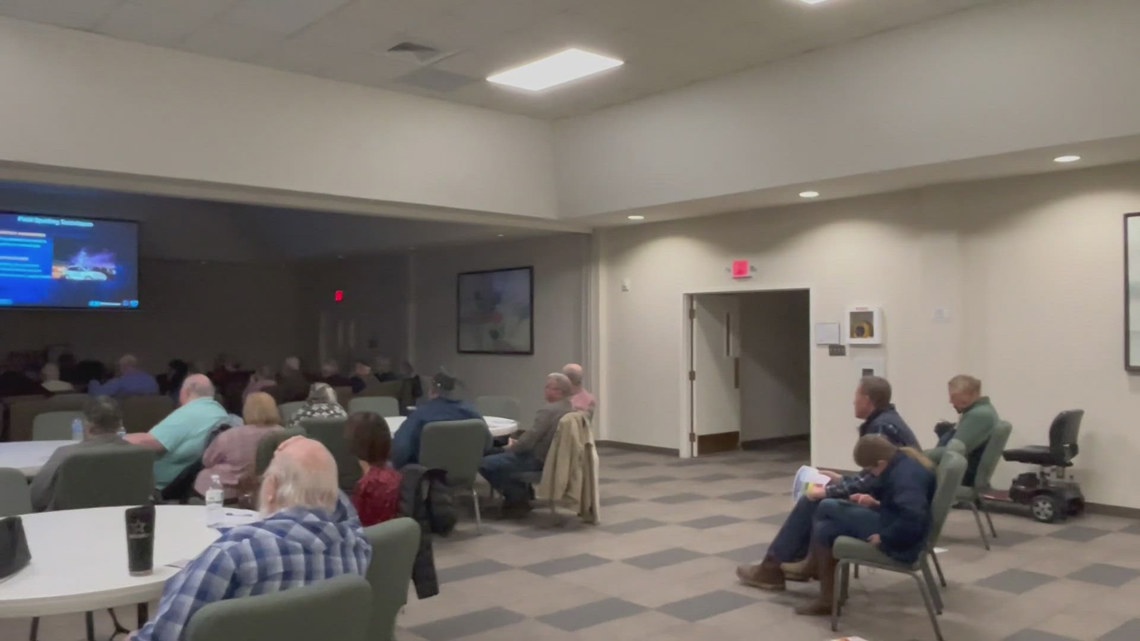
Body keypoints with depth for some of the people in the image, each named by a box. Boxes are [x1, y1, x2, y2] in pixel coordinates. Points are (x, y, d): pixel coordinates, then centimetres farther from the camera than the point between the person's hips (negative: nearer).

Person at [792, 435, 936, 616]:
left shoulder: (907, 475, -24)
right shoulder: (905, 461, 7)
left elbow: (912, 519, -36)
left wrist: (884, 537, -23)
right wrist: (877, 503, 9)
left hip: (902, 543, -10)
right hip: (893, 523, 10)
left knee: (827, 508, -6)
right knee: (823, 529, 2)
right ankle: (827, 598, 8)